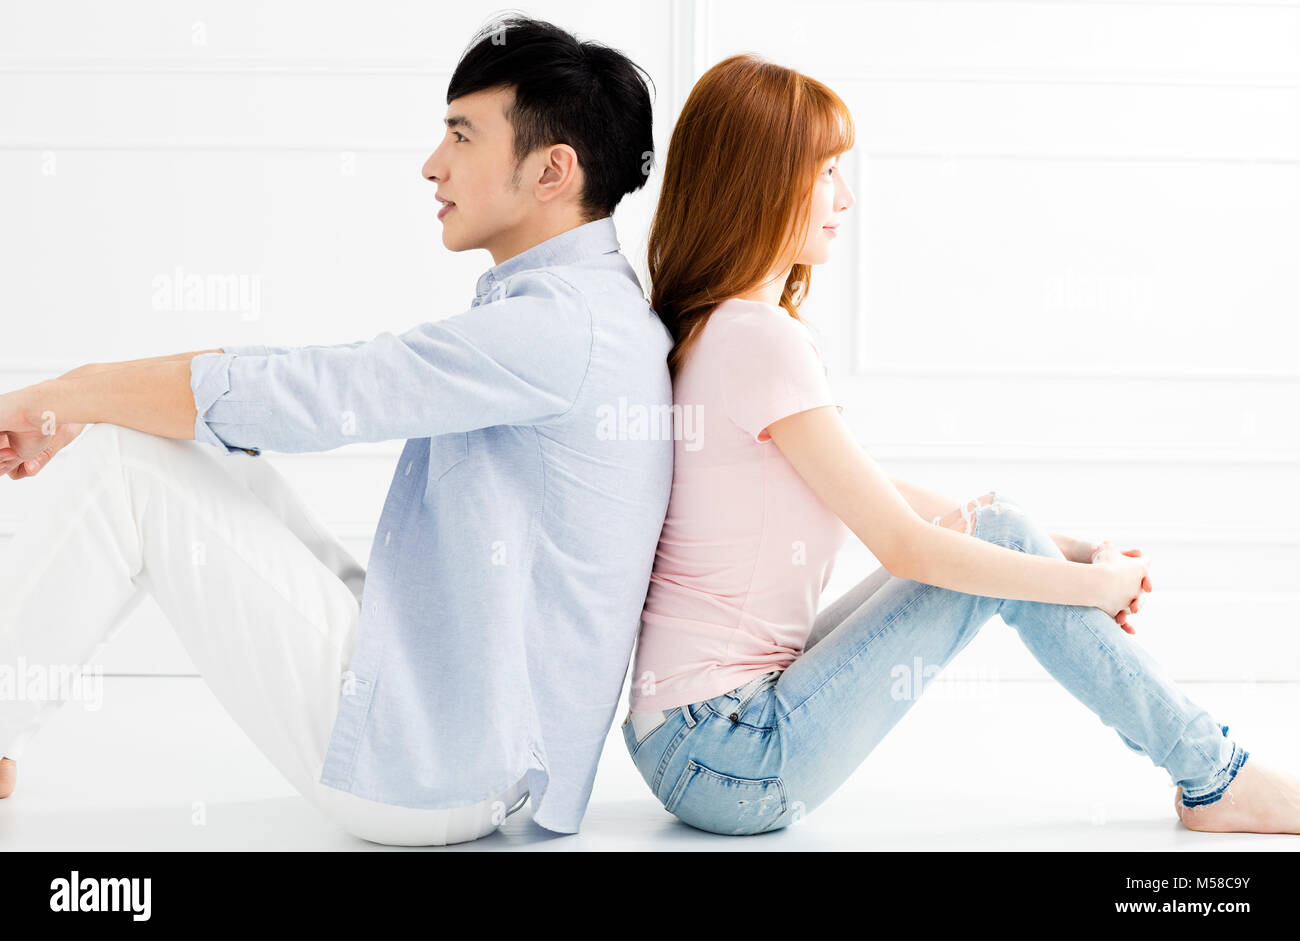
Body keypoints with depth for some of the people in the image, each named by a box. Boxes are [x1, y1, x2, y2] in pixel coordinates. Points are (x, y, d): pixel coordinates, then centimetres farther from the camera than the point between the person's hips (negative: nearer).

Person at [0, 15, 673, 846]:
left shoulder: (559, 324, -20)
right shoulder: (588, 308, 12)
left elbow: (307, 394, -20)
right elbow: (332, 380, 16)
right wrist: (78, 402, 12)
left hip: (428, 773, -10)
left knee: (119, 461, -9)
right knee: (183, 449, 12)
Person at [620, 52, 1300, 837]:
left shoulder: (713, 328, 11)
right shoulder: (763, 340, -18)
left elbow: (877, 494, 15)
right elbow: (904, 544, -17)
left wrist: (1062, 547, 11)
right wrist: (1093, 583, -4)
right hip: (731, 764, -9)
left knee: (991, 524, 9)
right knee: (1002, 532, -7)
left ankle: (1208, 770, 14)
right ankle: (1216, 780, 7)